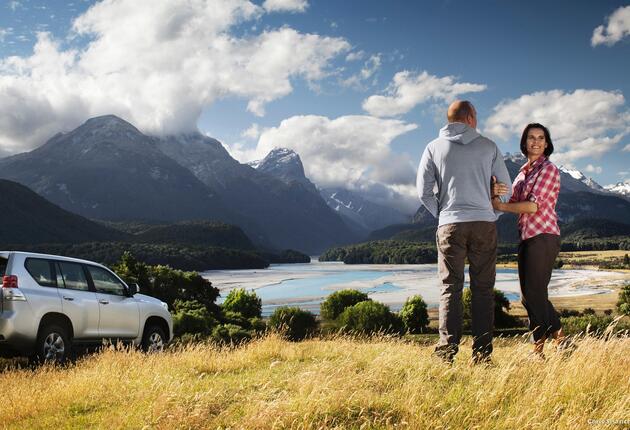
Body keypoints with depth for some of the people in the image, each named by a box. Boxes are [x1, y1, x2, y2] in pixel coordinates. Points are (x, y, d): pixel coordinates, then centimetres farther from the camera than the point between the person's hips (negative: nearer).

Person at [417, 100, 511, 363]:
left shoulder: (434, 148, 6)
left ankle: (447, 350, -6)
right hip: (484, 224, 0)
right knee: (483, 289, 5)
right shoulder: (488, 146, 8)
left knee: (451, 288, 3)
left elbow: (423, 190, 1)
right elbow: (505, 186, 11)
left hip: (450, 225, 0)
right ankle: (482, 352, 4)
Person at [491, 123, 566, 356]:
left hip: (543, 237, -8)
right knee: (528, 295, 12)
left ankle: (539, 349, 3)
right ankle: (559, 338, 26)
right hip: (526, 237, 8)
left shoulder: (548, 169, -6)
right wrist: (496, 192, -17)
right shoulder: (523, 172, 17)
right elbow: (512, 203, 4)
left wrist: (501, 206, -7)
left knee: (534, 293, -6)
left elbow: (533, 206, -16)